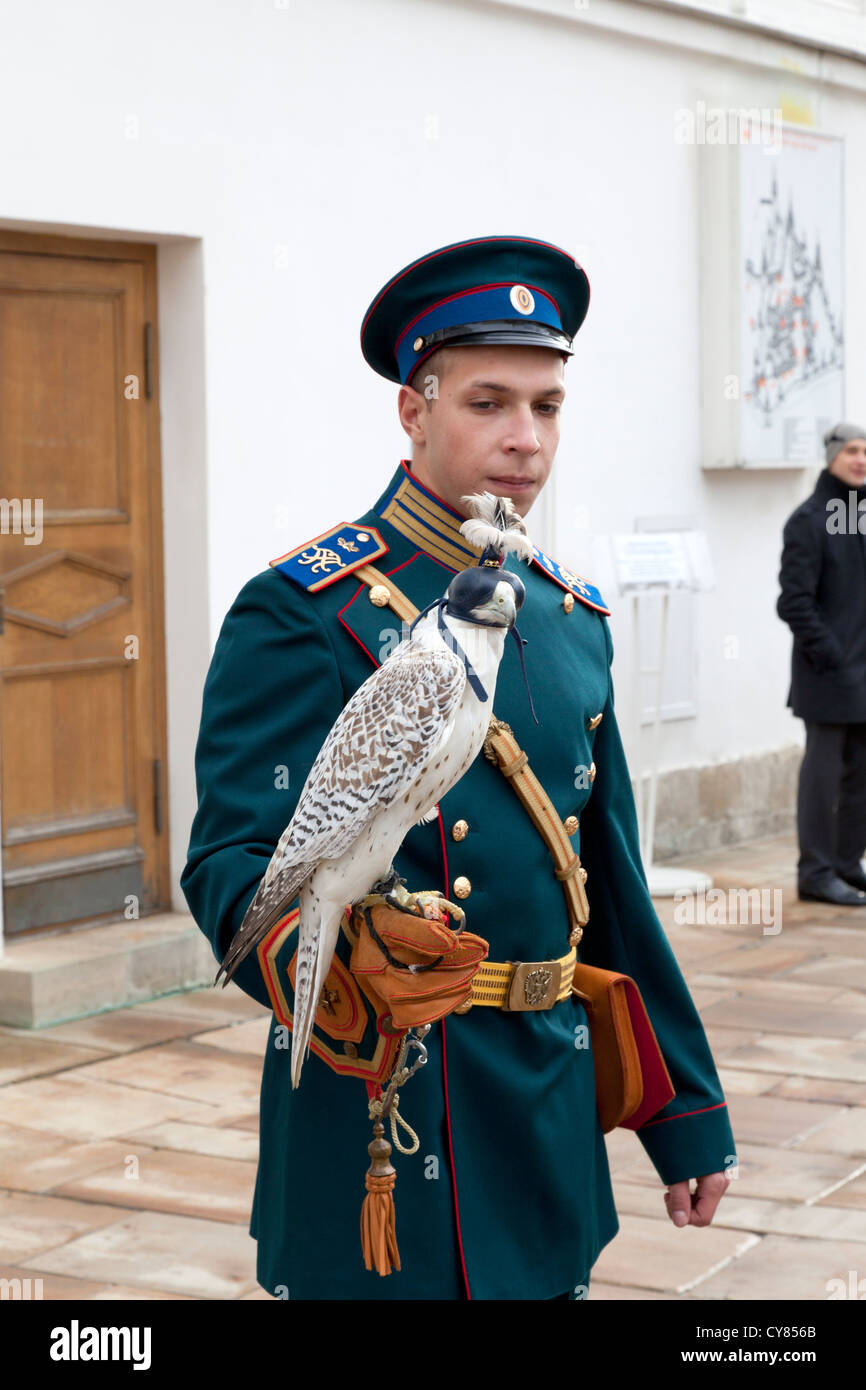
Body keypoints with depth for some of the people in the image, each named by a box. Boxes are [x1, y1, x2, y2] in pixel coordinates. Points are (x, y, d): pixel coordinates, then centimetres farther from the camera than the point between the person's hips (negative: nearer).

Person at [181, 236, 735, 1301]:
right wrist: (317, 961, -41)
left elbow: (613, 886, 14)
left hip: (554, 1125, 7)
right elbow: (232, 860, -19)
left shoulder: (572, 615, 11)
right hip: (382, 1116, -6)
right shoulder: (299, 612, -11)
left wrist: (686, 1112, 14)